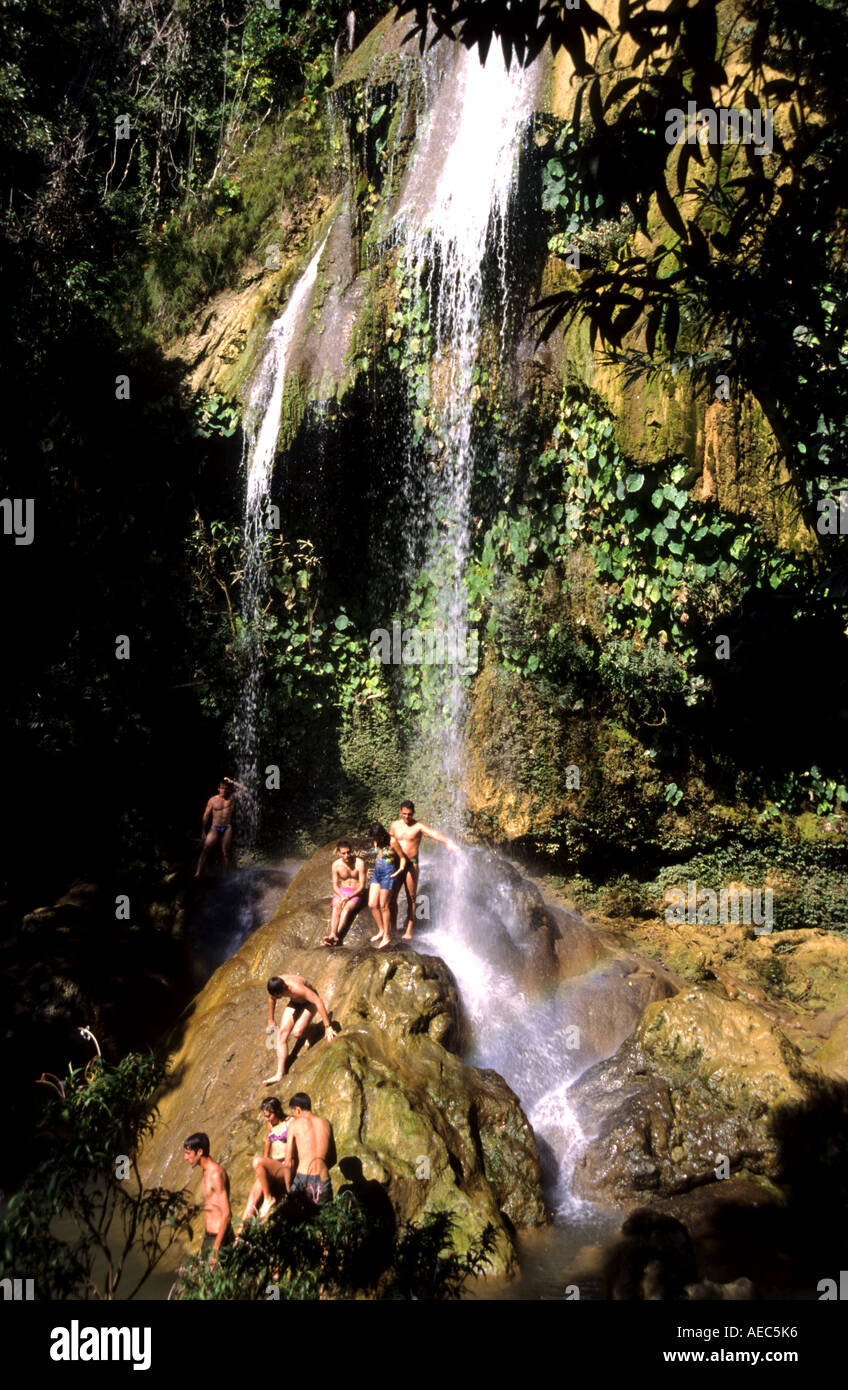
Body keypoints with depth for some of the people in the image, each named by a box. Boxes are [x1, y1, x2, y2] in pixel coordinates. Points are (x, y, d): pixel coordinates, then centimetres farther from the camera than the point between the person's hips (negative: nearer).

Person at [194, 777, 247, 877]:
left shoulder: (232, 798, 3)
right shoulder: (212, 800, 1)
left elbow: (244, 789, -1)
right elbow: (206, 815, 5)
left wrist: (232, 782, -2)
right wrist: (203, 831, 4)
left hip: (227, 828, 1)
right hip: (215, 828, -1)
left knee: (225, 853, 3)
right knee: (205, 849, -13)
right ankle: (197, 873, -19)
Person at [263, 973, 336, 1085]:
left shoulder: (296, 987, -42)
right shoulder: (273, 985, -22)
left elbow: (319, 1001, -42)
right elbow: (271, 999, 3)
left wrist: (327, 1027, -41)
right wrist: (271, 1020, 15)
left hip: (309, 1002, -6)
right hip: (294, 1002, 6)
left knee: (296, 1033, -26)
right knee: (282, 1033, -10)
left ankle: (306, 1032, 12)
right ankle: (279, 1074, -8)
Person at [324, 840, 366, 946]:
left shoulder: (359, 863, -12)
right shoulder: (336, 864, -1)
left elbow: (362, 886, -12)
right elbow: (335, 885, 4)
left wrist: (348, 898, -21)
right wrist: (342, 897, -16)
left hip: (356, 893, -3)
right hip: (341, 892, 3)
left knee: (346, 909, -32)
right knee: (336, 908, -29)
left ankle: (336, 936, -43)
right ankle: (333, 935, -46)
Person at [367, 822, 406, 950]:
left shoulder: (392, 842, -16)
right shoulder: (376, 841, 3)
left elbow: (402, 857, -10)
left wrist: (400, 869, -22)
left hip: (387, 874, -7)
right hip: (377, 872, 7)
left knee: (383, 906, -5)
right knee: (372, 904, 4)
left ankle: (387, 936, 4)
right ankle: (381, 930, 20)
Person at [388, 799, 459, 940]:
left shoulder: (418, 826, -6)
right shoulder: (394, 825, 6)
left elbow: (434, 833, -23)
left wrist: (448, 842, -40)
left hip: (411, 865, -3)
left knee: (411, 898, 0)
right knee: (392, 897, 3)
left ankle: (409, 930, 7)